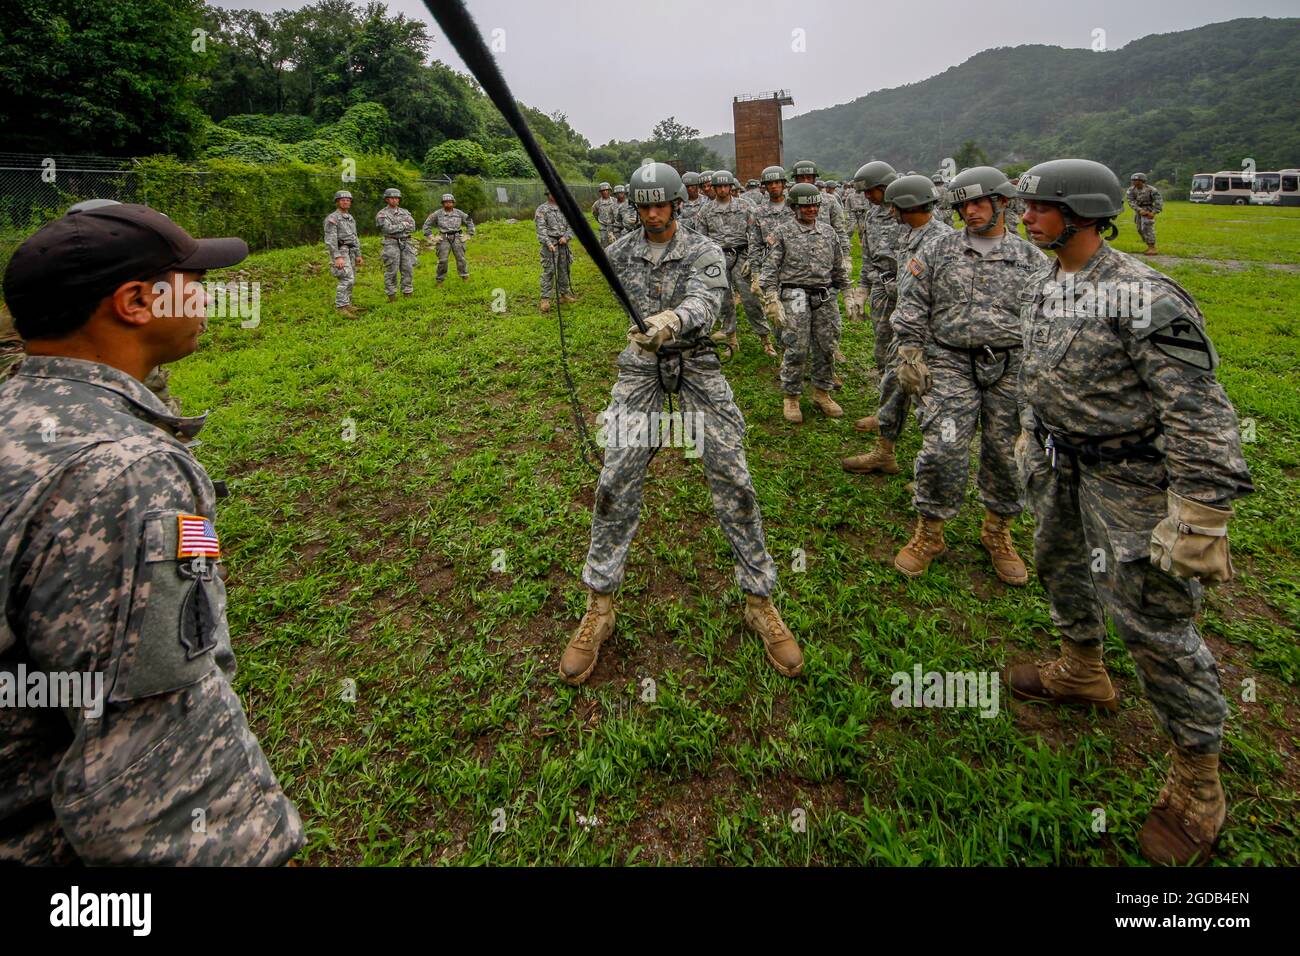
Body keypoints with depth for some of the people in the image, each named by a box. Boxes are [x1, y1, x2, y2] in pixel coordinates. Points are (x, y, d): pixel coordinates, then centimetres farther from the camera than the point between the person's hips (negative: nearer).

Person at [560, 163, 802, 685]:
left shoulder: (705, 252, -8)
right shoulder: (620, 252, 3)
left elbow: (703, 302, -29)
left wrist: (672, 320, -48)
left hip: (698, 368, -2)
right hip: (640, 369, 2)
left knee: (732, 480, -5)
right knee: (616, 483, -5)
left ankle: (760, 601, 9)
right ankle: (599, 609, 6)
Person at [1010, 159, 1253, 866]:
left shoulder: (1144, 297, -23)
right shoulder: (1044, 288, 5)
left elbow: (1199, 413, -24)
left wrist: (1202, 516, -26)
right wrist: (1030, 434, 26)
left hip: (1129, 475, -9)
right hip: (1061, 462, 9)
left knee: (1152, 619, -4)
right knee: (1060, 562, 24)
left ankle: (1197, 787, 14)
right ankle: (1082, 674, 51)